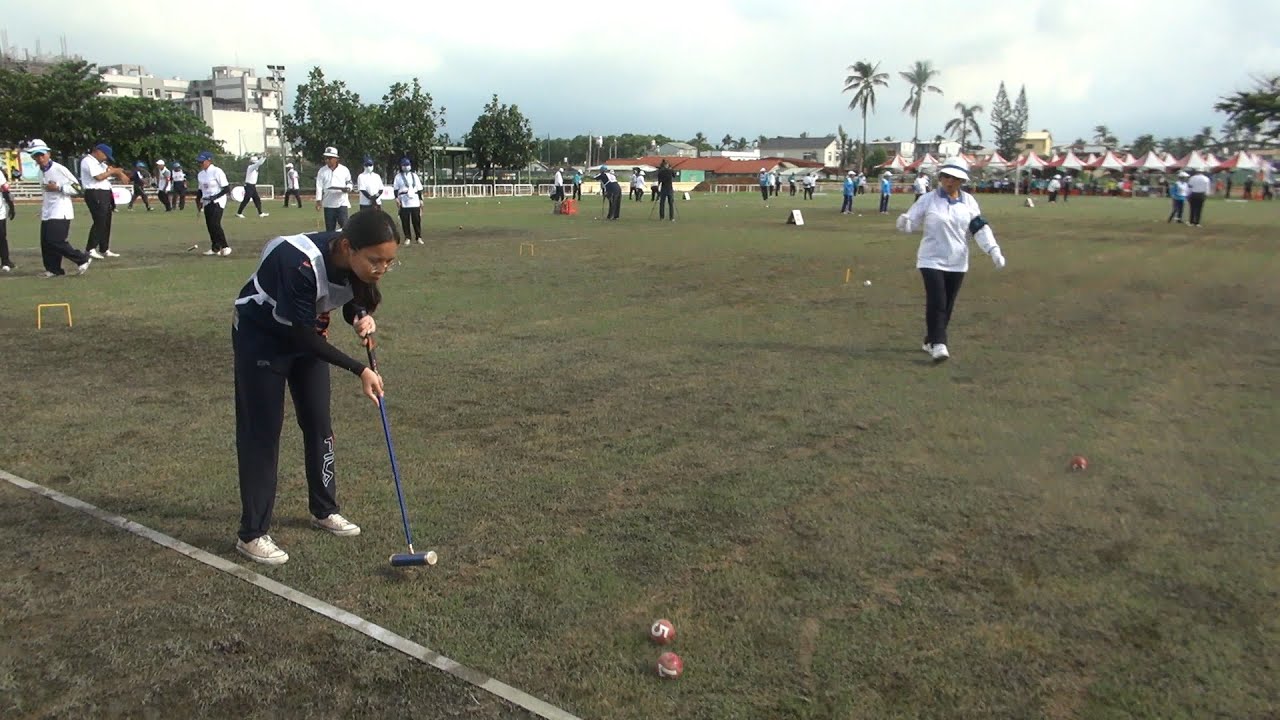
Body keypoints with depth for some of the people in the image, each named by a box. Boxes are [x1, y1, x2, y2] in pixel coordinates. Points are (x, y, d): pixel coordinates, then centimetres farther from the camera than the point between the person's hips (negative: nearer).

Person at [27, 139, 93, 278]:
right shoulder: (41, 172, 12)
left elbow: (77, 188, -10)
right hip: (47, 213, 8)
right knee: (46, 242, 5)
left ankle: (83, 259, -4)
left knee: (55, 241, -15)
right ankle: (53, 269, 14)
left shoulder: (59, 169, -11)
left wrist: (58, 188, -18)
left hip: (60, 213, -8)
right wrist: (43, 207, 20)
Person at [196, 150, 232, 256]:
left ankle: (225, 247, -13)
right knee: (209, 225, 7)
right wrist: (199, 199, 1)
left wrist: (215, 197, -23)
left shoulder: (217, 172, -12)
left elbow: (226, 188, -15)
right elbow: (201, 190, 19)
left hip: (217, 202, -8)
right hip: (207, 203, 8)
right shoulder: (200, 174, 11)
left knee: (215, 224, -19)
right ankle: (215, 248, 16)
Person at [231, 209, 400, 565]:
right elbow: (303, 335, -31)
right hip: (261, 336, -6)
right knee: (261, 432, -4)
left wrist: (362, 318, -25)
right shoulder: (300, 263, -40)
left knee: (319, 423, 11)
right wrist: (360, 370, -31)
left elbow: (351, 300, -1)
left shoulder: (359, 262, -21)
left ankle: (324, 510, 28)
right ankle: (252, 534, 5)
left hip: (307, 333, 6)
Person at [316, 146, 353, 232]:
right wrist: (318, 200, -8)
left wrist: (348, 188, -14)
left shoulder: (344, 169, 2)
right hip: (328, 204, 2)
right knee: (329, 228, 6)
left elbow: (349, 183, 10)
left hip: (342, 203, -1)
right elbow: (319, 186, 2)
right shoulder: (322, 171, 4)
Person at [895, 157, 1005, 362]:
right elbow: (912, 222, -4)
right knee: (936, 302, -13)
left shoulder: (969, 201, 4)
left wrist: (994, 251, -10)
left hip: (957, 263, 4)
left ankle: (930, 341, 23)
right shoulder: (928, 200, -5)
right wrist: (904, 223, -28)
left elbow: (980, 228, 1)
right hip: (932, 260, -4)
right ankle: (938, 344, -10)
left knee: (948, 305, 9)